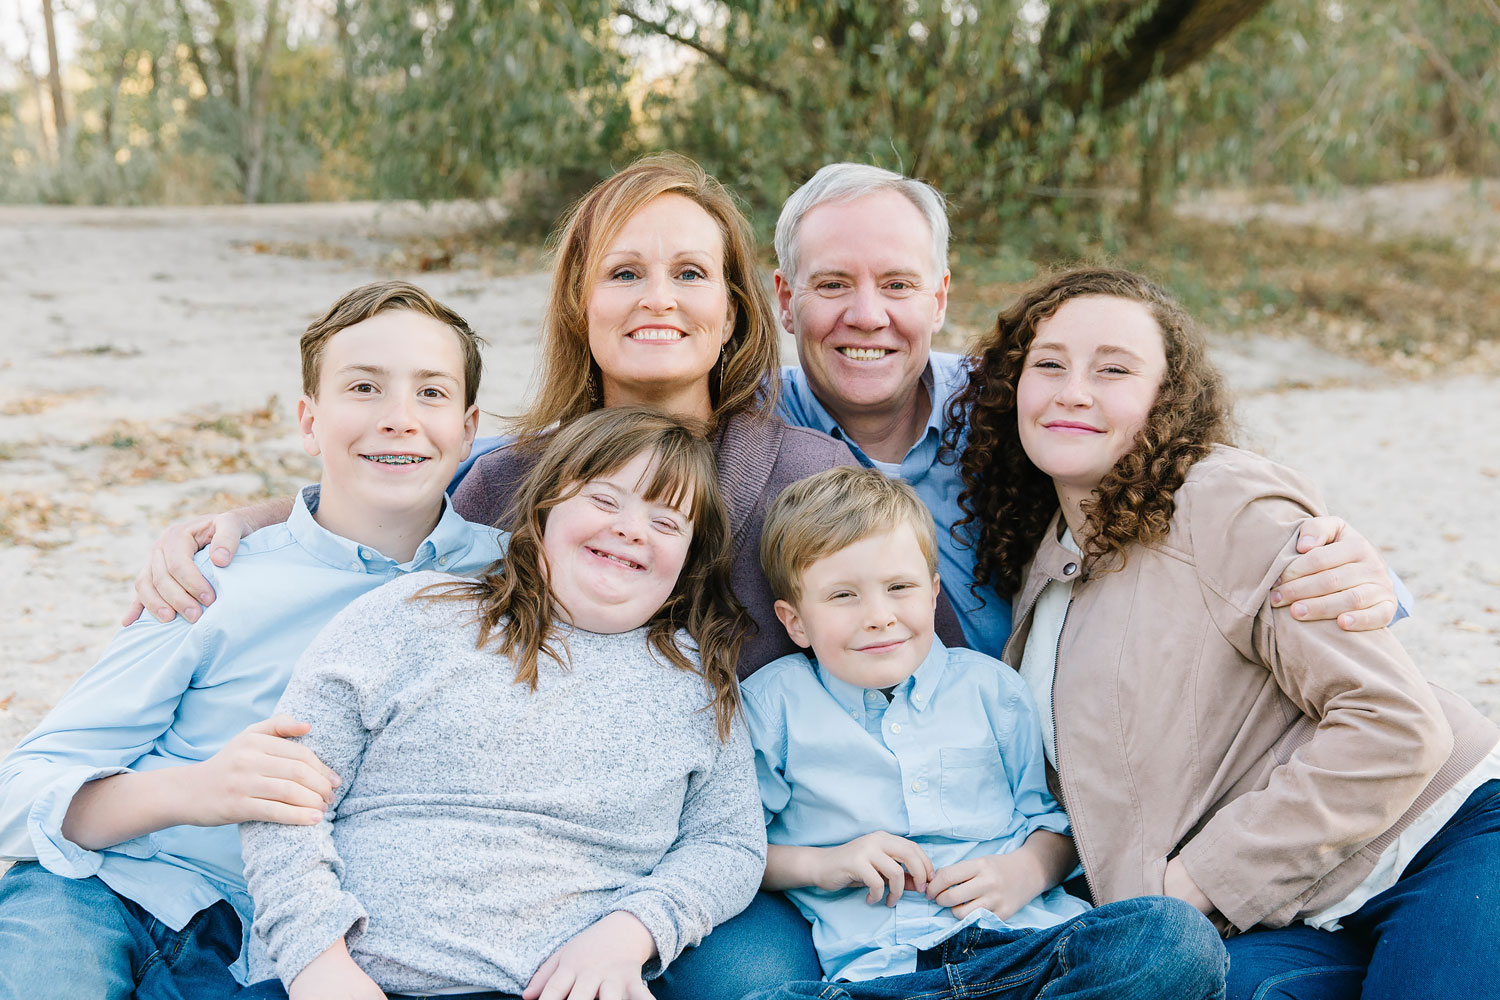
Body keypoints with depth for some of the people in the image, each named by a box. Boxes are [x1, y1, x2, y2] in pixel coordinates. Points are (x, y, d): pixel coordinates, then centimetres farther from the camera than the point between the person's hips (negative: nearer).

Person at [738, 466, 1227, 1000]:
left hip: (1027, 941, 3)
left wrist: (1026, 871, -3)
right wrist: (818, 864, -6)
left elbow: (1055, 817, 18)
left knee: (1183, 934, -26)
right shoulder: (774, 703, 9)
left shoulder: (990, 687, 15)